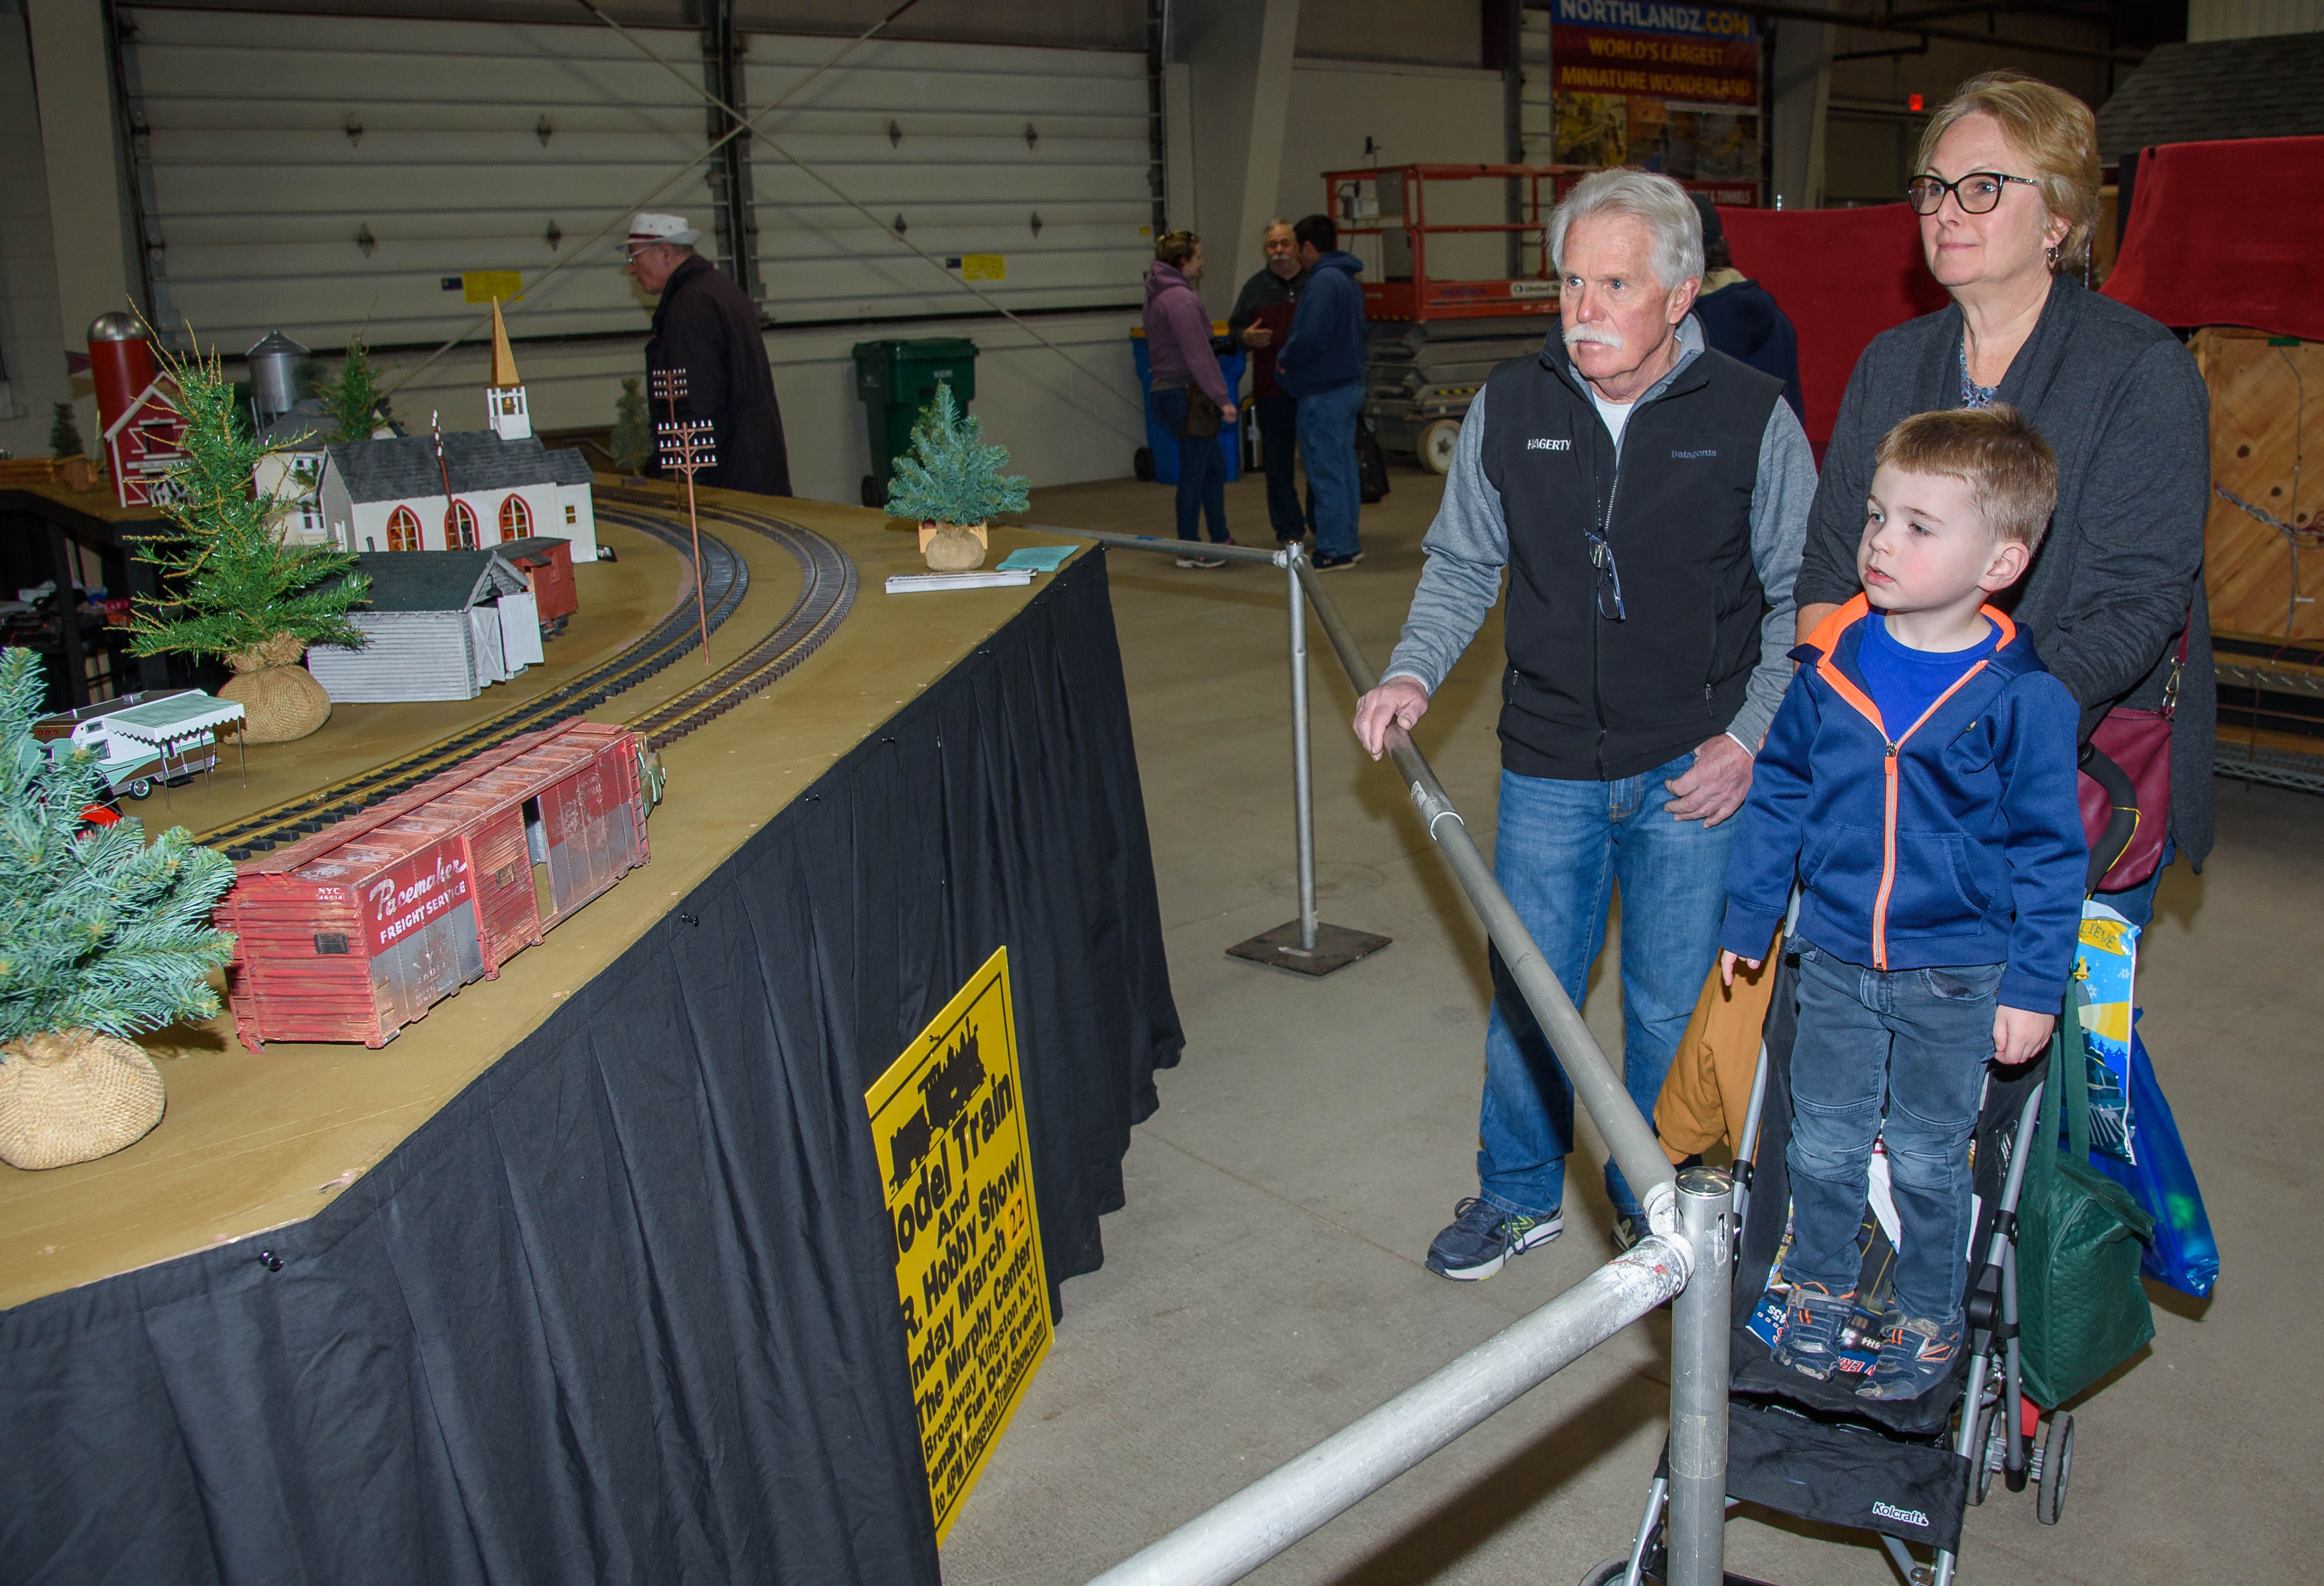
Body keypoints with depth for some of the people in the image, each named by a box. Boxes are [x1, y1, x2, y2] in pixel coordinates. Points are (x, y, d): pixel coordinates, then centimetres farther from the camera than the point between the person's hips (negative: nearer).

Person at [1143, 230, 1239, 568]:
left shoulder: (1158, 295, 15)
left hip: (1168, 390, 10)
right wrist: (1223, 398, -19)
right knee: (1194, 473, -2)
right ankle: (1190, 550, 7)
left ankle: (1222, 540, 24)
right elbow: (1198, 355, -21)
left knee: (1214, 467, 17)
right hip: (1189, 396, -10)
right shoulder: (1180, 299, -17)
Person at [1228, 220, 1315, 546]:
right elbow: (1234, 328, 13)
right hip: (1272, 390, 1)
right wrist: (1247, 337, -9)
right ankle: (1289, 529, 13)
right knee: (1279, 461, 4)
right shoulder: (1255, 286, 10)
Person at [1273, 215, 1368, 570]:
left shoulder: (1323, 282, -17)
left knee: (1326, 473, -4)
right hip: (1349, 384, 10)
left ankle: (1333, 551, 0)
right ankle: (1349, 543, 22)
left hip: (1323, 393, -10)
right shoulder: (1348, 280, 15)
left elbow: (1310, 338, -26)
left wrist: (1284, 359, -8)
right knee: (1344, 468, 15)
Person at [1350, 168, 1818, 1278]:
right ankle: (1520, 1193, 33)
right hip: (1548, 770, 2)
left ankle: (1654, 1201, 34)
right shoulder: (1508, 408, -1)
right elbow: (1463, 564, 11)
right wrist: (1414, 672, -5)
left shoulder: (1754, 419, -6)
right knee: (1527, 997, 11)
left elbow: (1804, 597, 2)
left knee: (1672, 1009, 10)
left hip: (1693, 774, -1)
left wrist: (1752, 738, -6)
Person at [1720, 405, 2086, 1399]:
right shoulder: (1830, 666, -6)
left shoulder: (2022, 699, -15)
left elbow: (2050, 851, -7)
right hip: (1836, 960, 3)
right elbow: (1778, 795, 6)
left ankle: (1927, 1320, 35)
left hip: (1957, 980, -3)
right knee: (1823, 1145, 14)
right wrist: (1747, 917, 9)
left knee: (1927, 1160, 13)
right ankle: (1820, 1288, 37)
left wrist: (2034, 986, -7)